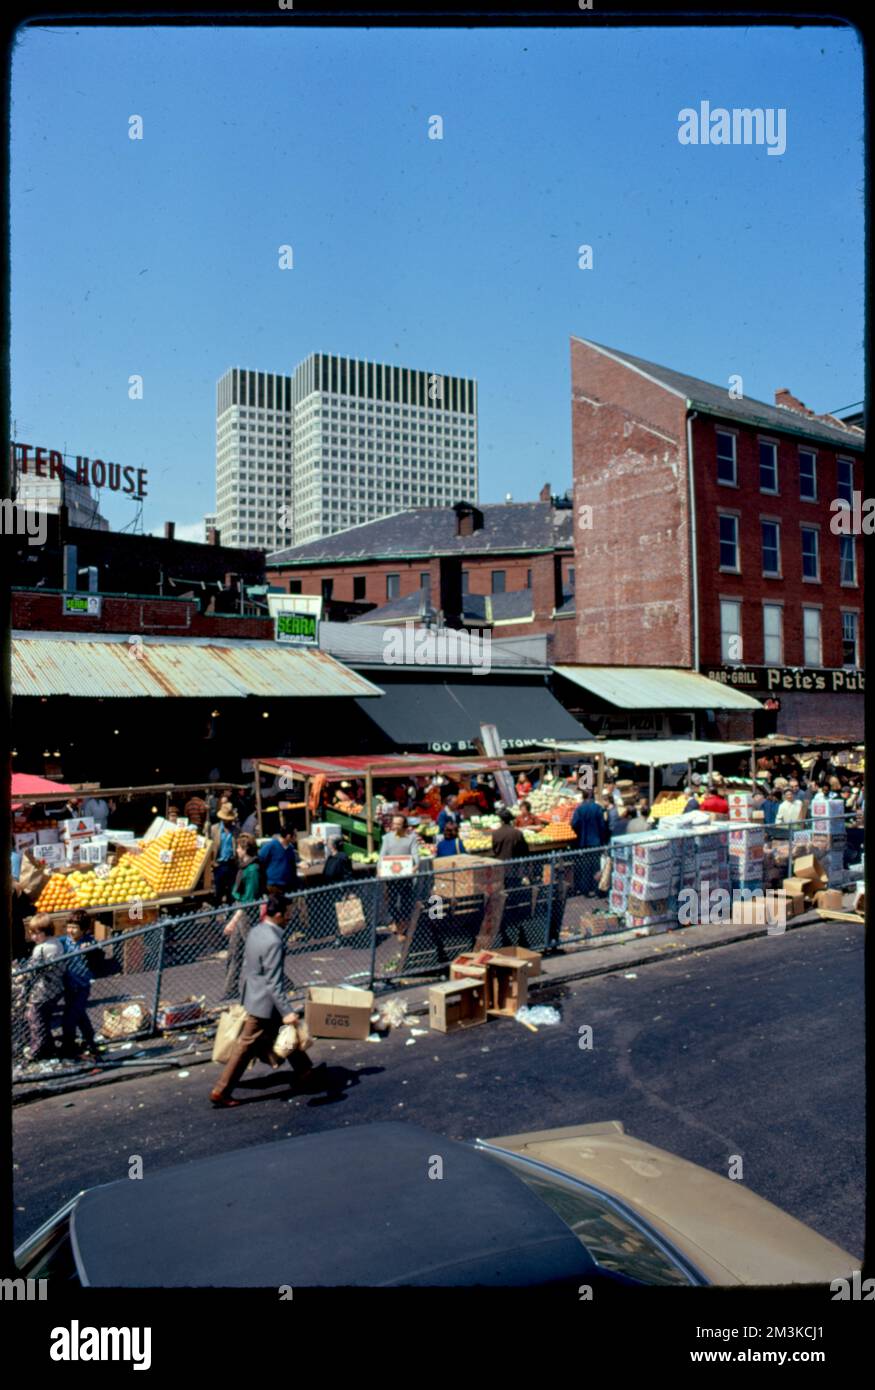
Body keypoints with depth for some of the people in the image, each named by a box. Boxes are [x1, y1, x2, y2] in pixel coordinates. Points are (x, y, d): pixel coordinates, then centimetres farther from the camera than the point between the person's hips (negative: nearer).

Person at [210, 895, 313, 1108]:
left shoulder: (255, 931, 1)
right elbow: (274, 982, -28)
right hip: (264, 1003, -10)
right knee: (245, 1047, 7)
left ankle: (304, 1069, 36)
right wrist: (286, 1012, -26)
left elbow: (246, 965, 12)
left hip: (253, 996, 10)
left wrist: (244, 995, 23)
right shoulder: (273, 942, -27)